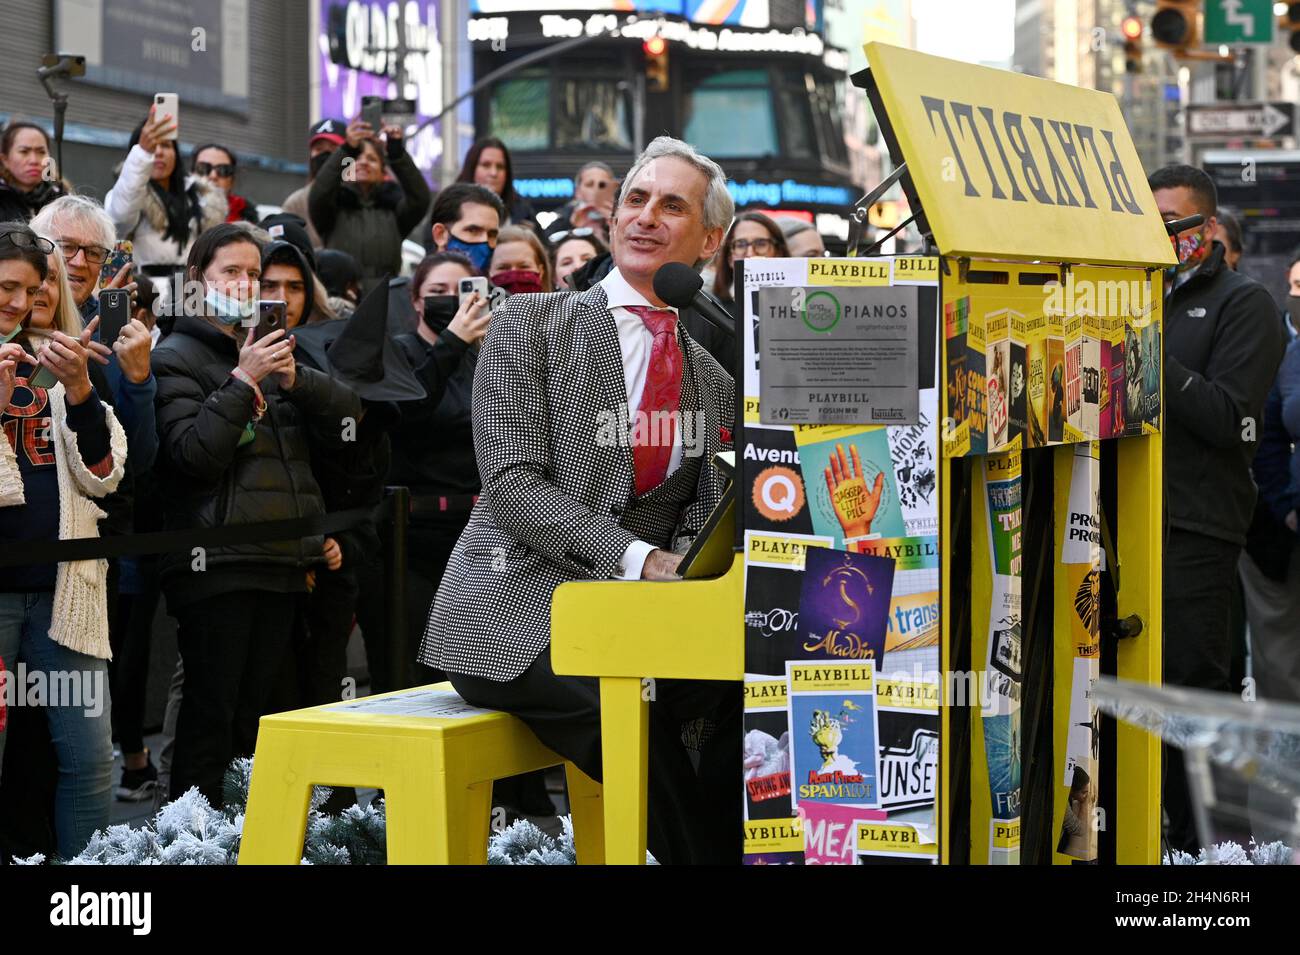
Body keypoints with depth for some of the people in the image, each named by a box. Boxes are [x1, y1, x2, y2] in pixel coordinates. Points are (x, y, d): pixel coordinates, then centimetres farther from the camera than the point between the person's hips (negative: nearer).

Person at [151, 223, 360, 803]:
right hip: (216, 563, -6)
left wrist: (296, 379, -6)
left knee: (255, 711, 10)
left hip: (282, 559, 7)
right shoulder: (177, 357, -1)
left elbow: (348, 419, 10)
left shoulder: (272, 349, 20)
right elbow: (194, 452, -14)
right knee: (211, 711, -8)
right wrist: (242, 381, -16)